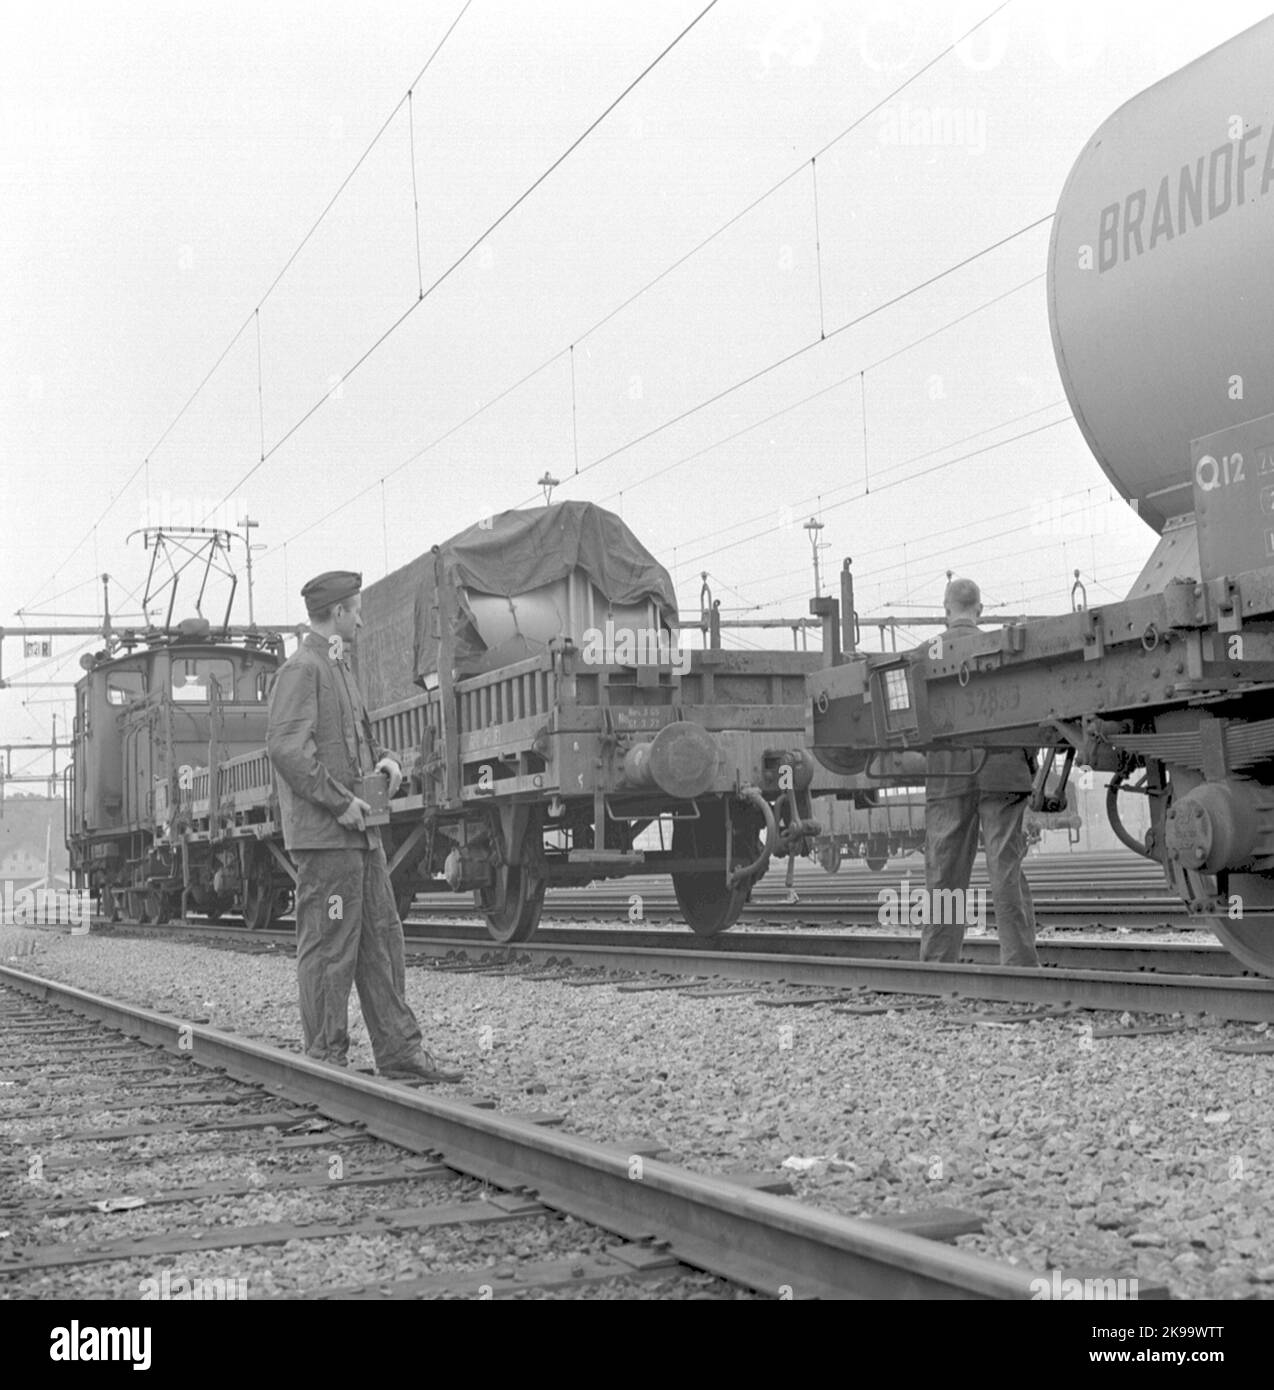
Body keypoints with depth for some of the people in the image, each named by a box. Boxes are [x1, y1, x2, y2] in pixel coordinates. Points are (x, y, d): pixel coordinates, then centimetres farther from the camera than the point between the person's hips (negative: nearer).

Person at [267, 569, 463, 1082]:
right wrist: (339, 802, -19)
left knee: (381, 940, 10)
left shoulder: (338, 668, 20)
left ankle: (399, 1053, 16)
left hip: (358, 830, 10)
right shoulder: (302, 669, -11)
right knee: (329, 949, -5)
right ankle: (325, 1063, 1)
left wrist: (382, 758, 9)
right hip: (323, 834, -10)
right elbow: (285, 747, -22)